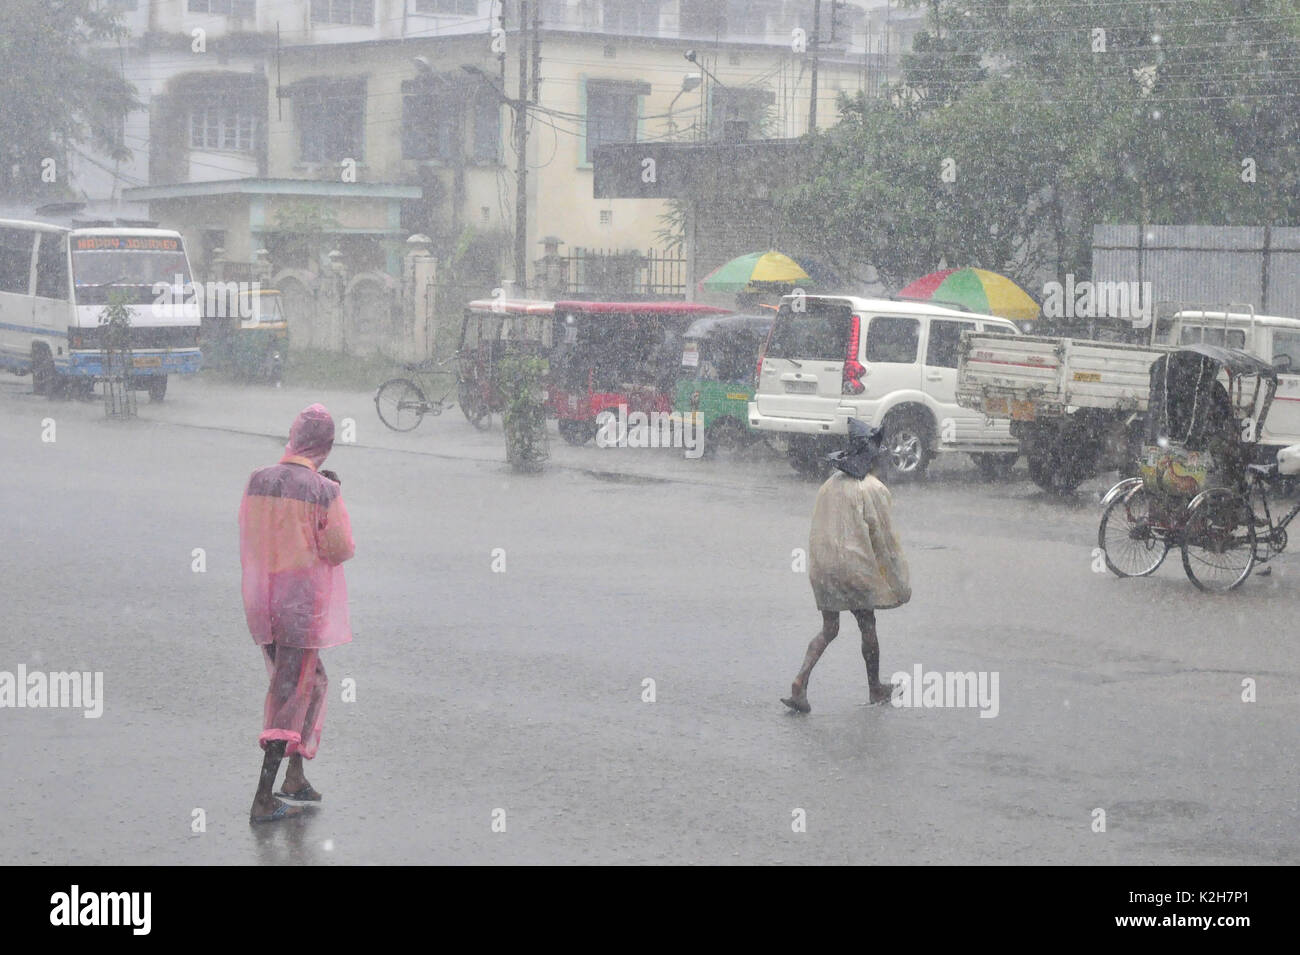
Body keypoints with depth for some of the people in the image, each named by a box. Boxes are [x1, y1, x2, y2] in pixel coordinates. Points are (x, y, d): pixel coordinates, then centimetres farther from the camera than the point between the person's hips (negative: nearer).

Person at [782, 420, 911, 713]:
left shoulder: (830, 484, 6)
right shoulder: (873, 489, -13)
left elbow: (819, 528, 12)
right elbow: (884, 537, -9)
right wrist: (899, 580, -1)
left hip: (824, 567, 5)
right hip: (856, 566, -5)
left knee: (828, 629, 11)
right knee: (868, 627, 13)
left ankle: (799, 685, -5)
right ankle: (875, 689, 27)